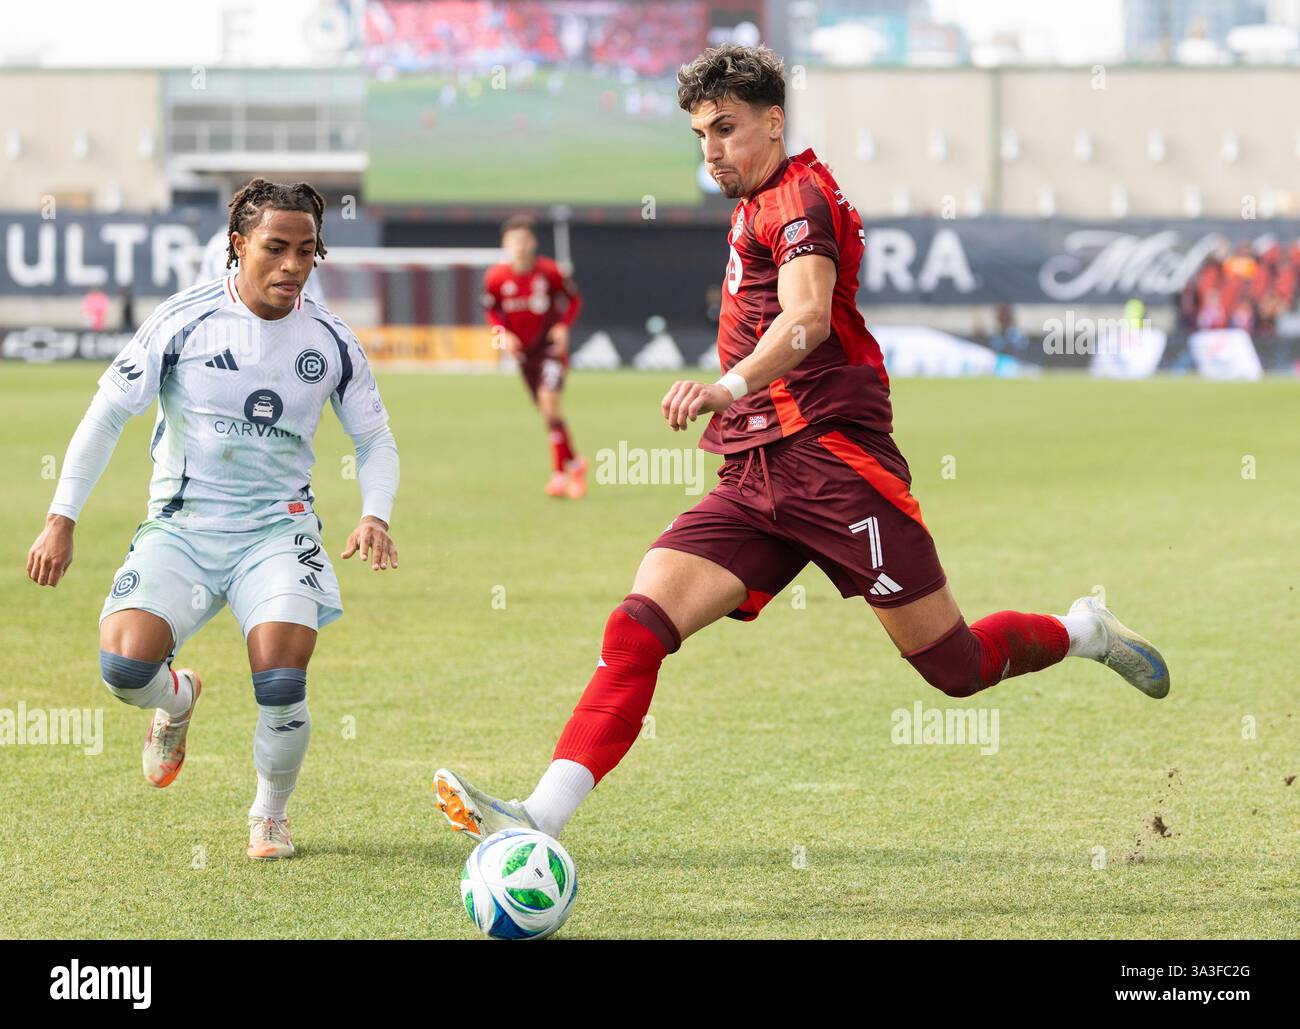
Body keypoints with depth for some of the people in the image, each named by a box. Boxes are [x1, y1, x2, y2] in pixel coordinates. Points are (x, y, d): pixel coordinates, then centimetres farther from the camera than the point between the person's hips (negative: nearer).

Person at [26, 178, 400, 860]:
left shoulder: (328, 339, 0)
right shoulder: (184, 320, -7)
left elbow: (375, 440, 12)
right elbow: (108, 414, -1)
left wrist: (374, 515, -7)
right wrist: (61, 518, -6)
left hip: (277, 529, 1)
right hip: (182, 524, -1)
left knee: (280, 680, -22)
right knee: (124, 663, -23)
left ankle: (271, 814, 8)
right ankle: (177, 698, 16)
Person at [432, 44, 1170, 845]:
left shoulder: (798, 196, -7)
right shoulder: (755, 208, 22)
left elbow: (808, 313, -27)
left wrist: (732, 385, -44)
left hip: (831, 454, -8)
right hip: (757, 477, 8)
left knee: (954, 667, -3)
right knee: (638, 627, -13)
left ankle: (1085, 633, 26)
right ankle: (539, 818, -25)